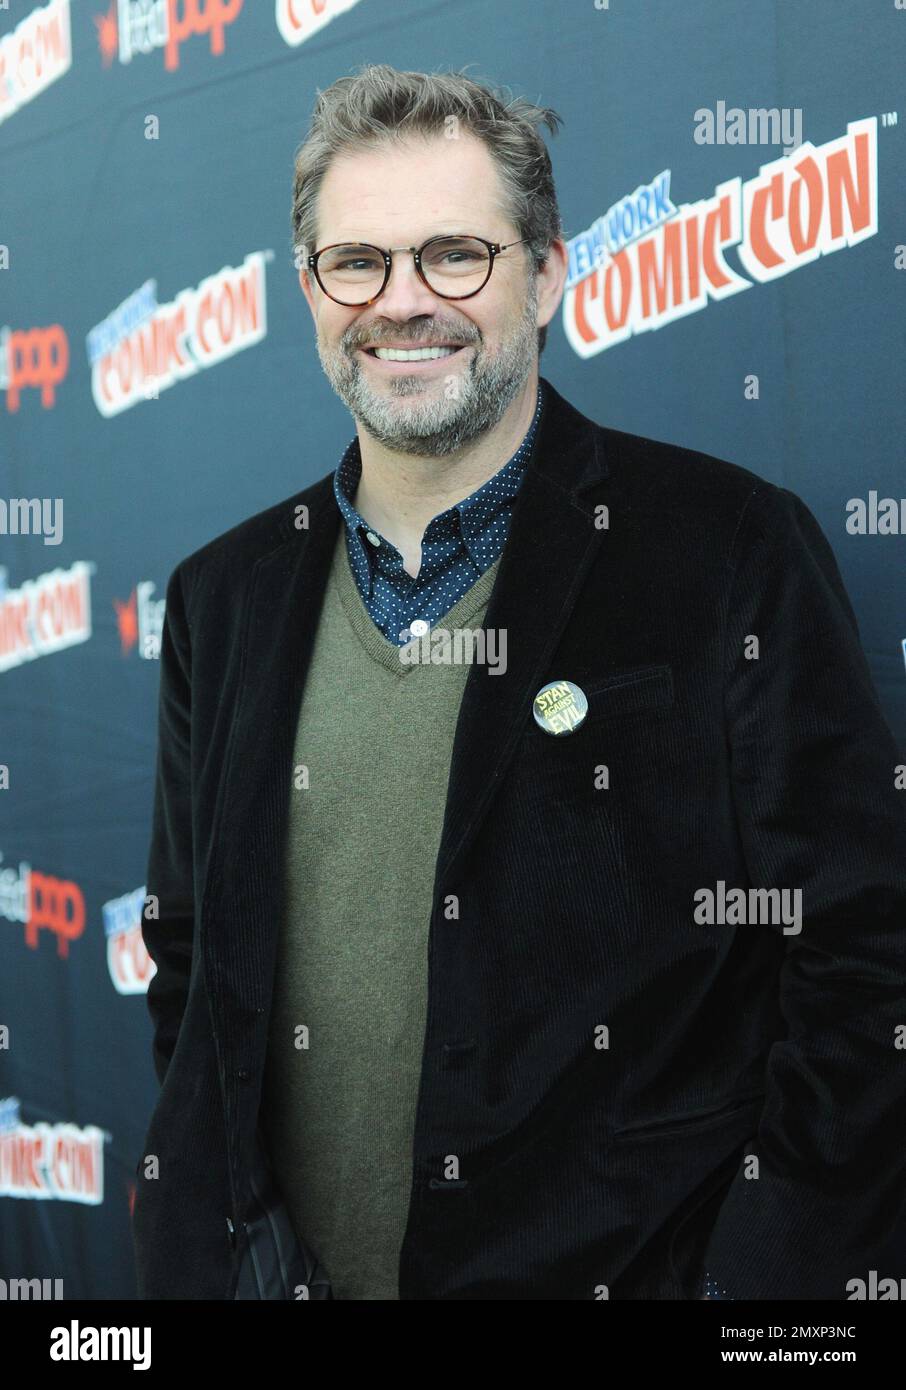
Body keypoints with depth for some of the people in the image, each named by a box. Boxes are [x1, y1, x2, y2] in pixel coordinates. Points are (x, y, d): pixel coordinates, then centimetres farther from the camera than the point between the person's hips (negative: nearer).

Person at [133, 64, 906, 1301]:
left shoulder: (734, 552, -8)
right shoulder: (226, 595, 7)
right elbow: (188, 947, 14)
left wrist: (765, 1274, -16)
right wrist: (233, 1224, 1)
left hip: (616, 1268, -4)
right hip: (280, 1270, 4)